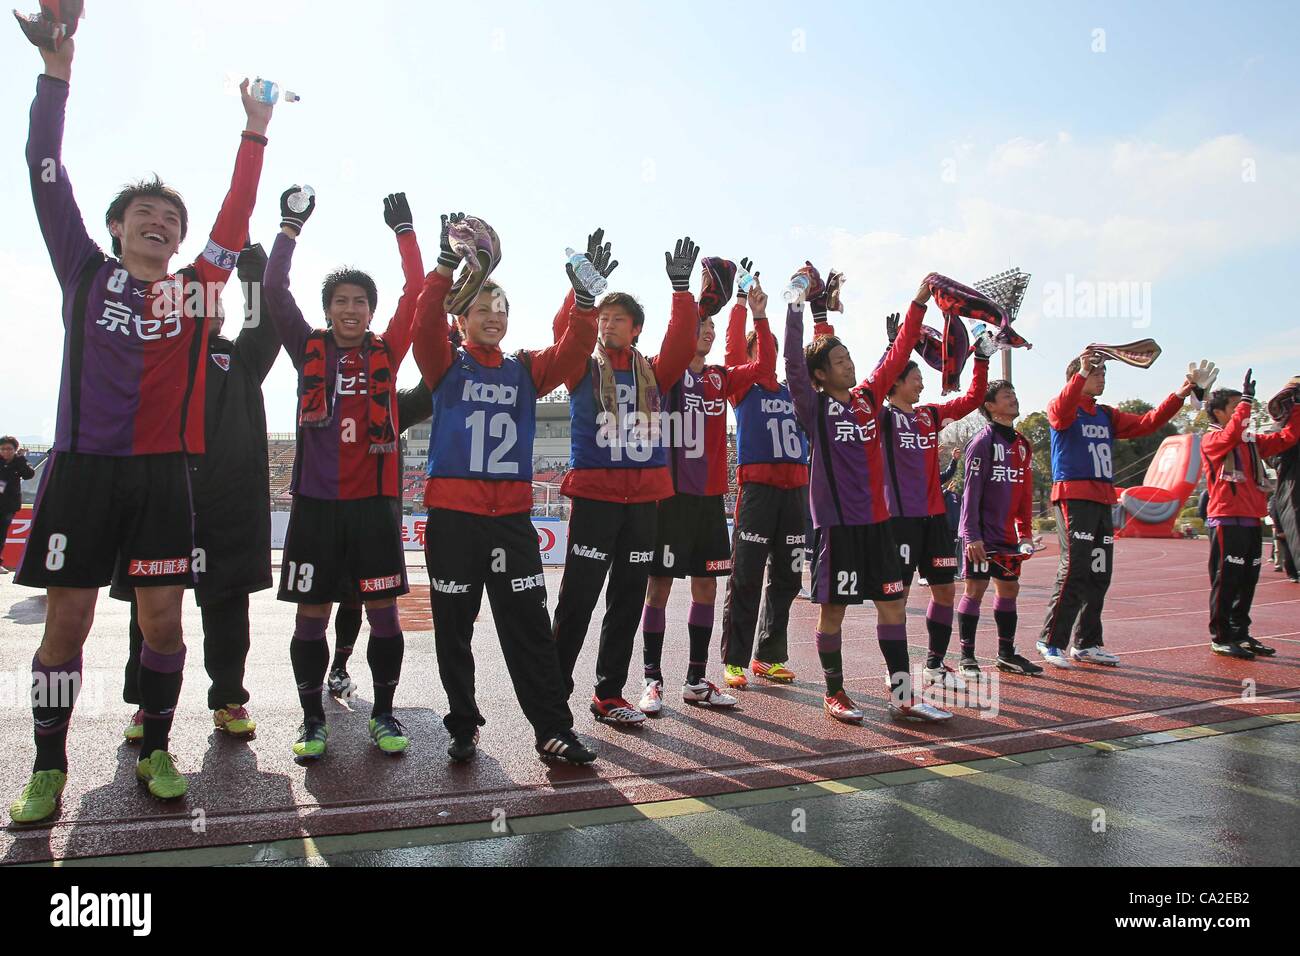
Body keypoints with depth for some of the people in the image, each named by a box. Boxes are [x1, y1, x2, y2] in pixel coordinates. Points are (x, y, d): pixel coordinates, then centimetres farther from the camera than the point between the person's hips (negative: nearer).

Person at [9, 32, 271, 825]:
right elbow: (48, 180, 3)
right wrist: (57, 73, -1)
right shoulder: (86, 273, 8)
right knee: (67, 619, 2)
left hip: (163, 471, 1)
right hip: (84, 466, -1)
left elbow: (238, 213, 10)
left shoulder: (195, 287, 11)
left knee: (163, 618, 2)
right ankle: (48, 768, 17)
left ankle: (156, 752, 19)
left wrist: (255, 134, 8)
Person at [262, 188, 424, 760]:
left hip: (375, 500, 0)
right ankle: (312, 719, 19)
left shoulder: (386, 353, 7)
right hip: (316, 500, 0)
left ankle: (383, 714, 17)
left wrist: (404, 231, 3)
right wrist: (291, 226, -1)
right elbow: (275, 289, 0)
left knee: (383, 610, 2)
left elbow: (416, 293, 3)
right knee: (311, 612, 4)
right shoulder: (309, 350, 7)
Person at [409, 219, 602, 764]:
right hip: (452, 514, -1)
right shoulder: (446, 366, 6)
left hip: (512, 516, 2)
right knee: (454, 629, 7)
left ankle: (553, 730, 6)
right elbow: (425, 325, -13)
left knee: (530, 628, 1)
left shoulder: (526, 370, 12)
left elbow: (571, 354, -4)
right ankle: (463, 726, 22)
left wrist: (584, 296, -19)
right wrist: (447, 265, -24)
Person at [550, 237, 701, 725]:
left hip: (644, 497, 4)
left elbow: (683, 341, -4)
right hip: (593, 495, -3)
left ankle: (609, 693, 20)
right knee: (577, 599, -5)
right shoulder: (583, 369, 5)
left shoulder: (653, 373, 11)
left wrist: (681, 288, -14)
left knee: (629, 599, 9)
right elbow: (565, 331, -12)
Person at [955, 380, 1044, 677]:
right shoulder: (983, 442, -10)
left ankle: (1007, 655, 22)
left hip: (1009, 535, 7)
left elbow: (1026, 493, 17)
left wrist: (1026, 532, 11)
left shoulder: (1023, 445, 12)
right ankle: (967, 657, 5)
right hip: (983, 535, -7)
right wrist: (972, 536, -18)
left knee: (1009, 589, 11)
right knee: (975, 589, -3)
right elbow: (971, 491, -14)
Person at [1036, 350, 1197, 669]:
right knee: (1074, 569, -13)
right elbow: (1060, 411, -24)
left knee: (1100, 574, 8)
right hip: (1073, 496, -8)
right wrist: (1083, 372, -37)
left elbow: (1146, 423, 15)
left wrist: (1180, 395, 5)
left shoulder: (1107, 415, 22)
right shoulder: (1063, 409, 0)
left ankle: (1086, 643, 16)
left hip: (1103, 499, 8)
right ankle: (1051, 642, -6)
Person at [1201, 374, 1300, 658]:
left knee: (1247, 580, 11)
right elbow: (1231, 435, -25)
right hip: (1227, 520, -8)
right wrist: (1247, 399, -25)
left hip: (1252, 520, 8)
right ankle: (1220, 638, 2)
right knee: (1226, 580, -4)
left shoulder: (1251, 441, 18)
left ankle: (1240, 633, 21)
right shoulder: (1211, 440, -5)